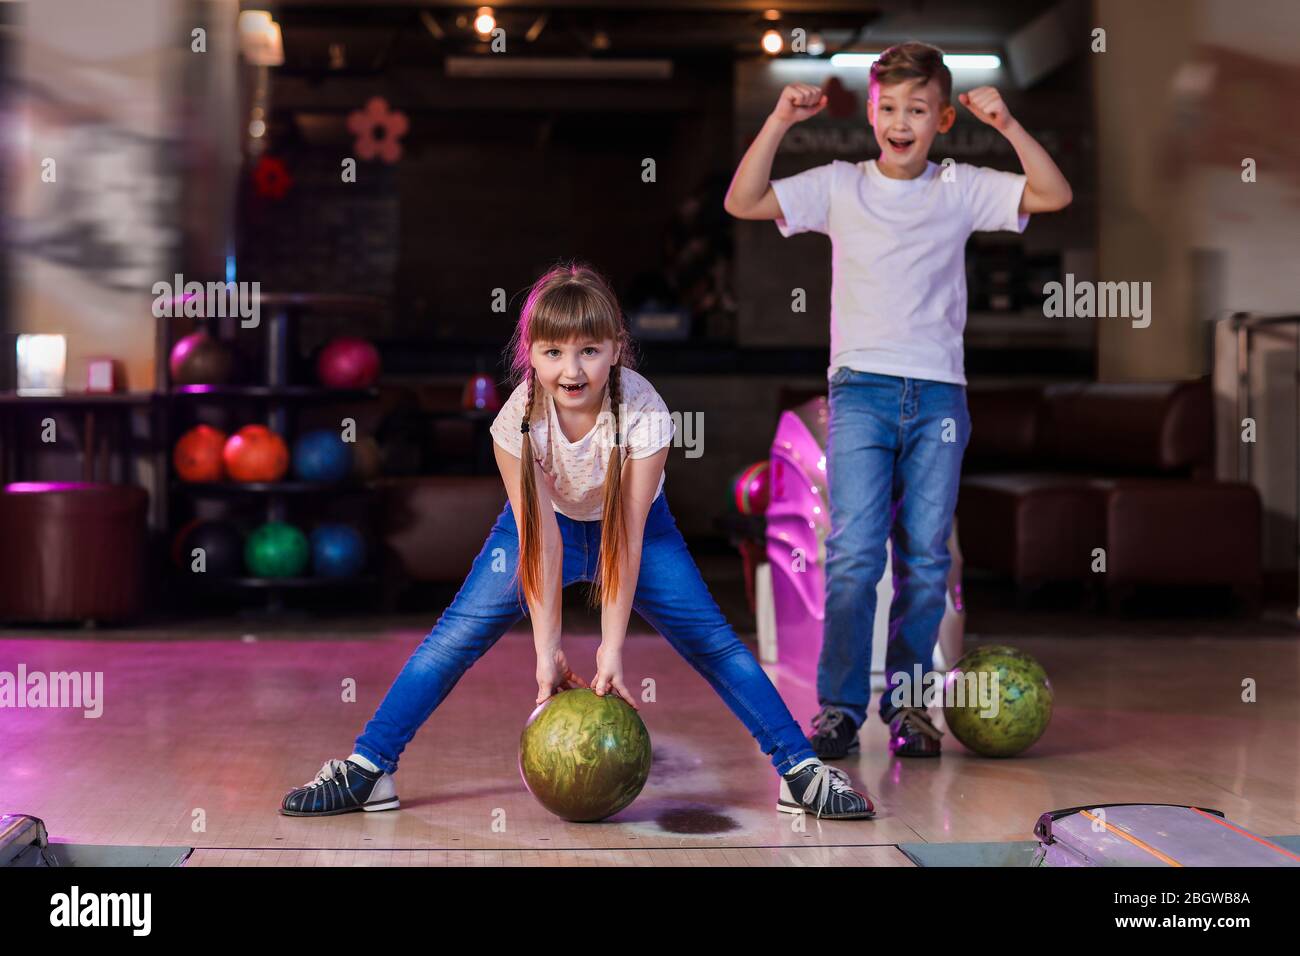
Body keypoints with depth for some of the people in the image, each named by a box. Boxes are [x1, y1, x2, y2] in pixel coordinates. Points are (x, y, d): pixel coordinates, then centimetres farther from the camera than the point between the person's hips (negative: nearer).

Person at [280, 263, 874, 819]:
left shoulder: (643, 414, -32)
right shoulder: (518, 419, -29)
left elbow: (625, 541, -29)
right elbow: (541, 540, -26)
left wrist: (611, 650, -31)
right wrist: (547, 651, -29)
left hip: (636, 525, -1)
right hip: (545, 521, 1)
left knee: (713, 641, -11)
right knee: (453, 638, -9)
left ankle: (801, 770, -2)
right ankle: (368, 770, 0)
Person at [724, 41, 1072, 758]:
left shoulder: (961, 189, 8)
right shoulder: (839, 187, 7)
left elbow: (1054, 195, 0)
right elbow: (742, 203, 1)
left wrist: (1007, 126, -10)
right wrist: (780, 122, -8)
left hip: (939, 394, 1)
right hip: (860, 389, -1)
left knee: (926, 557, 4)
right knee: (854, 552, -10)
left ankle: (908, 704, 15)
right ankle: (840, 706, -1)